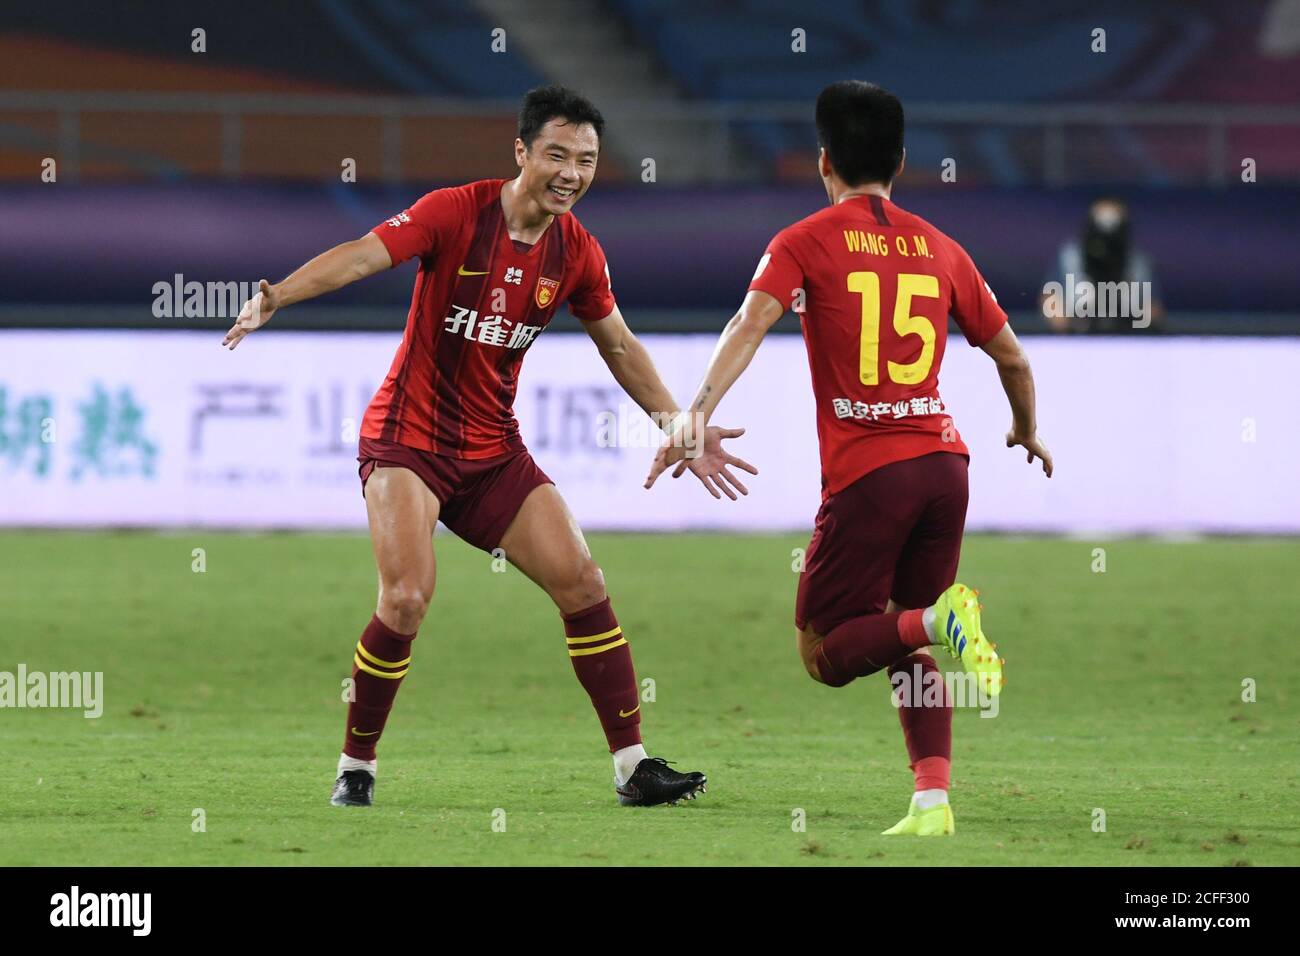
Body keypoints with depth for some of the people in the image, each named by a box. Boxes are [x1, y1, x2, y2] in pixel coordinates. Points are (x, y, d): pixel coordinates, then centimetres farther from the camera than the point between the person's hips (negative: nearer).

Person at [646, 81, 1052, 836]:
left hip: (865, 473, -4)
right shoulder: (939, 248, 14)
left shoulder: (806, 242, 3)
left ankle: (938, 620, -22)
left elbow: (751, 324, -14)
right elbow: (1013, 357, 21)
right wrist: (1028, 432, 40)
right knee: (910, 651, 15)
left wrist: (697, 416, -23)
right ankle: (933, 796, -3)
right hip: (944, 462, 4)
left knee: (826, 652, 6)